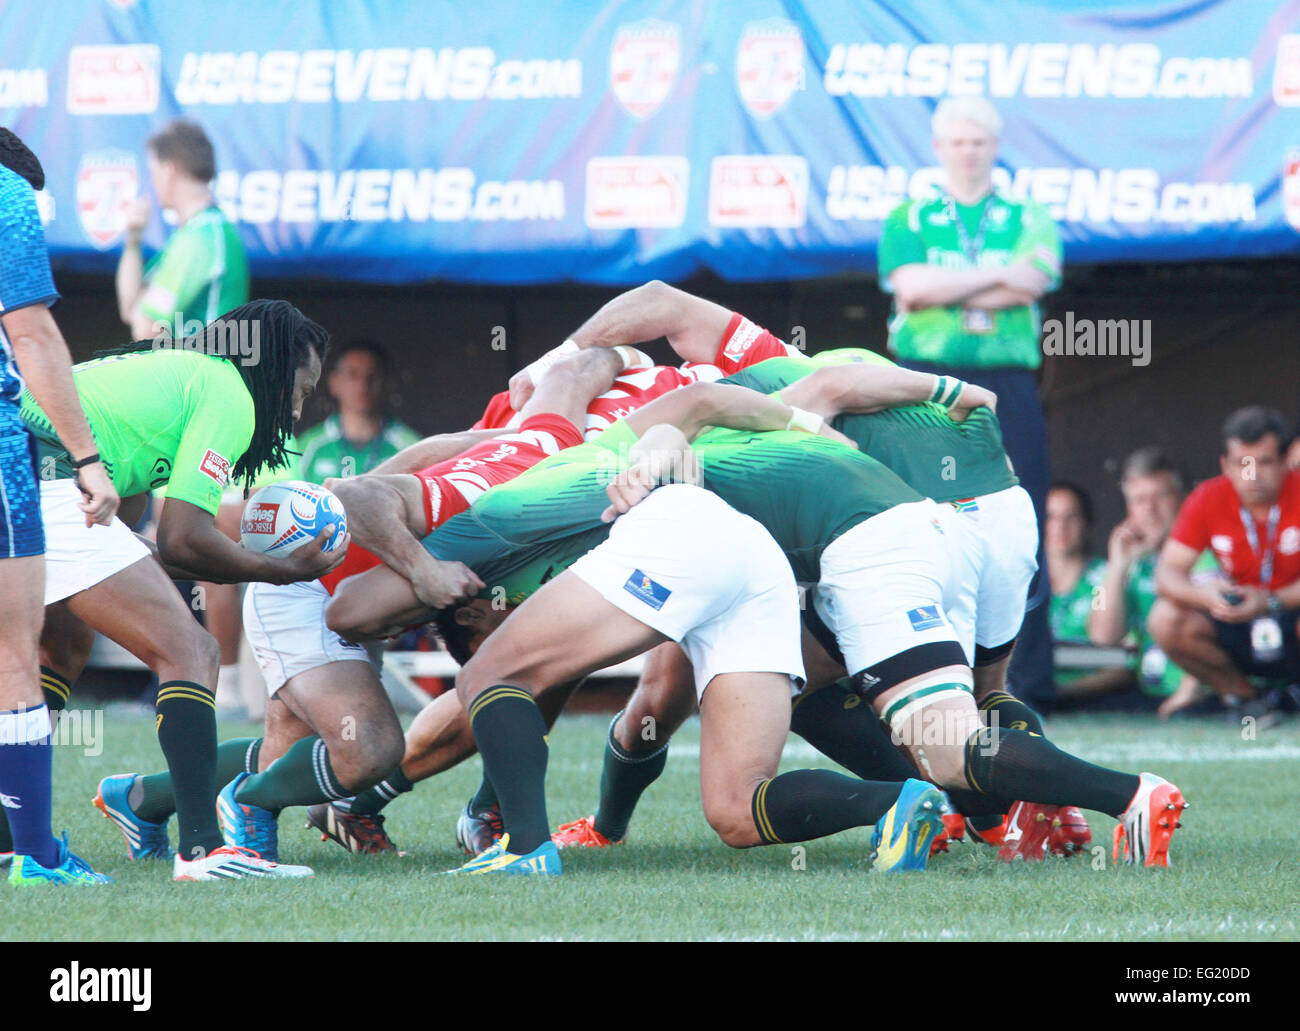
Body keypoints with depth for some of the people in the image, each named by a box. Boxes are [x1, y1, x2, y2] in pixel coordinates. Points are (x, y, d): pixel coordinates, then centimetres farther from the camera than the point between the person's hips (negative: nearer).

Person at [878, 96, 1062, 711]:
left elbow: (1031, 285, -5)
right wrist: (995, 275, -4)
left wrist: (945, 288, -5)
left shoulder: (1029, 222, 15)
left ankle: (1026, 681, -5)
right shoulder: (908, 220, 14)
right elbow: (910, 286, -5)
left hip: (1007, 387, 0)